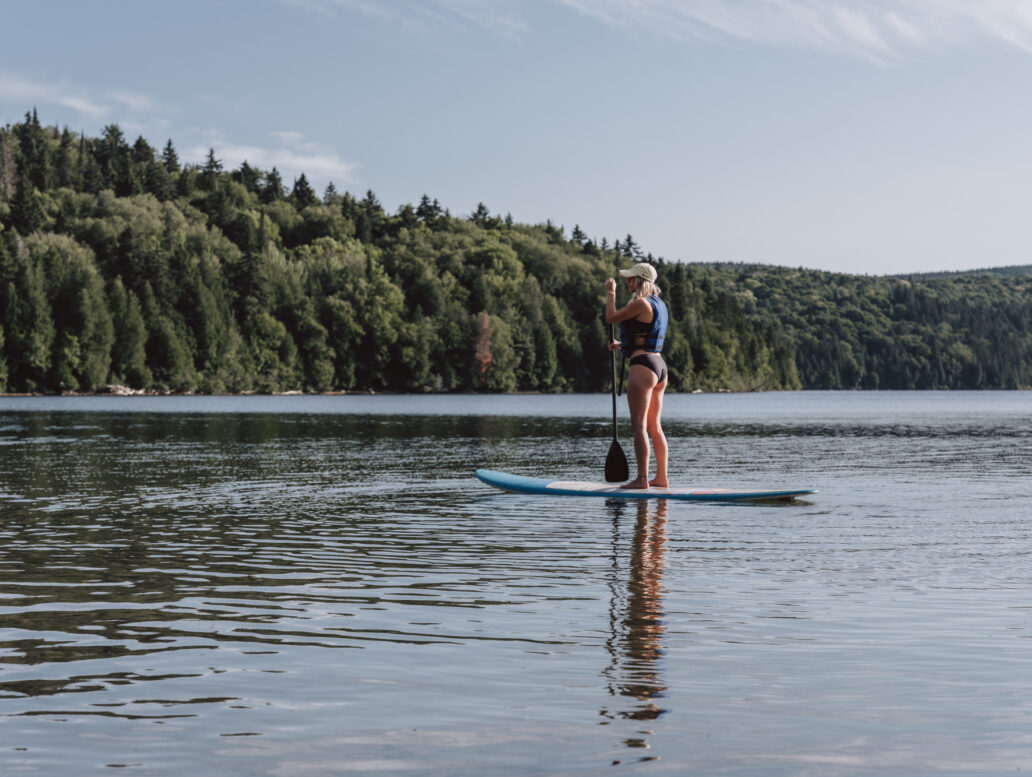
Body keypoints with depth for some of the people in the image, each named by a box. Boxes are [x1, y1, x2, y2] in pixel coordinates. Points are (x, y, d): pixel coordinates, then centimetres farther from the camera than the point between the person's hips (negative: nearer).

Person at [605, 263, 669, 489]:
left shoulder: (640, 303, -12)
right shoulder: (659, 305, 17)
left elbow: (611, 318, -4)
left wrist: (611, 292, 9)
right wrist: (622, 344, 19)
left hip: (642, 366, -9)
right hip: (659, 366, 9)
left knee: (639, 426, -8)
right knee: (655, 426, 12)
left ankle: (642, 478, -10)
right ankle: (661, 477, 14)